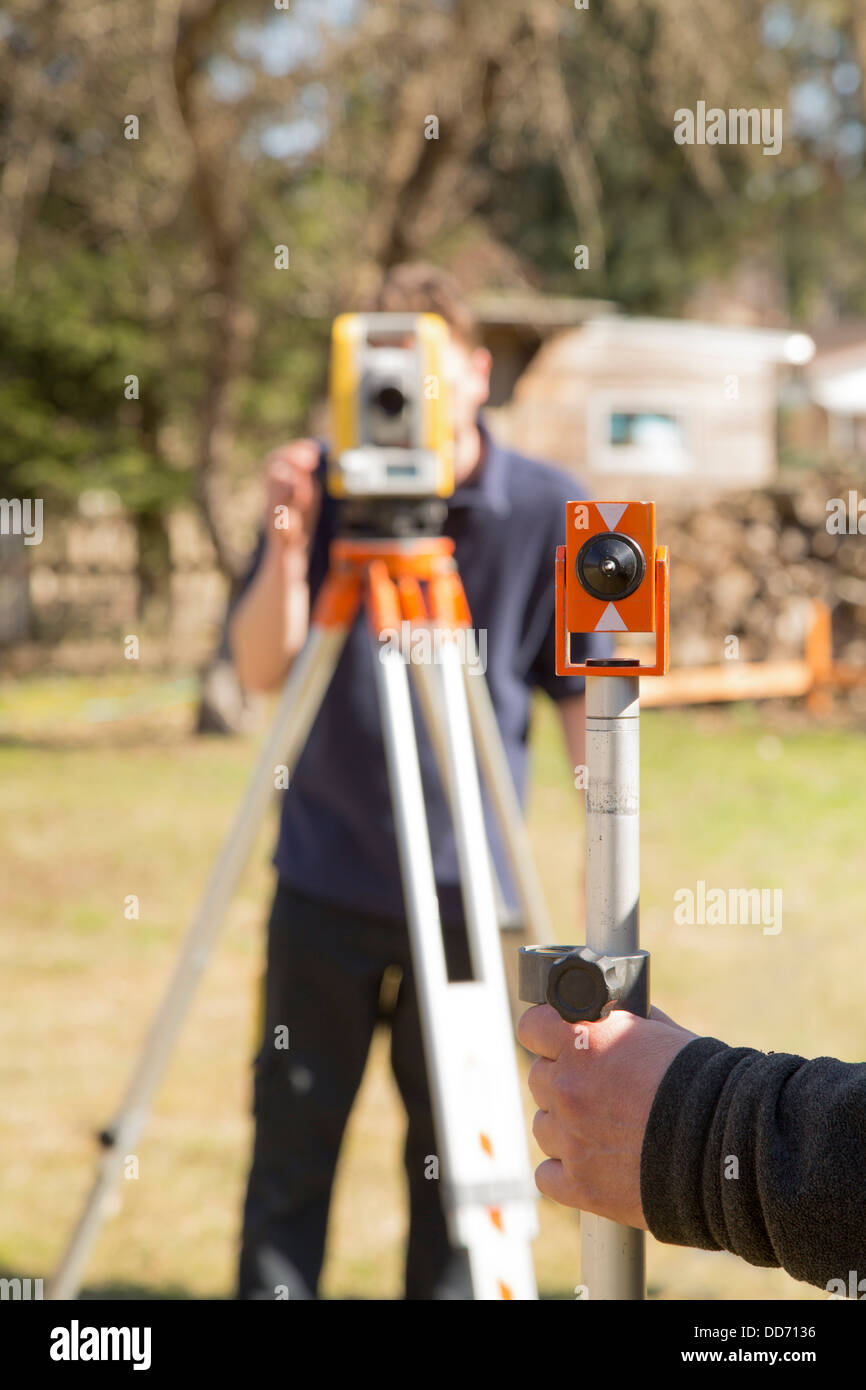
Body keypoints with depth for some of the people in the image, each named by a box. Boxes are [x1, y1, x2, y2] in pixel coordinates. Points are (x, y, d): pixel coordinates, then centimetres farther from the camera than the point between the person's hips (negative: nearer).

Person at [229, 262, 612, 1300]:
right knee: (293, 1129, 6)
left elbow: (582, 693, 1)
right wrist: (290, 543, -22)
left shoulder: (550, 513, -6)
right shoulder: (328, 487, -3)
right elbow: (261, 669, -6)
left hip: (468, 880, -1)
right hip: (328, 872, 1)